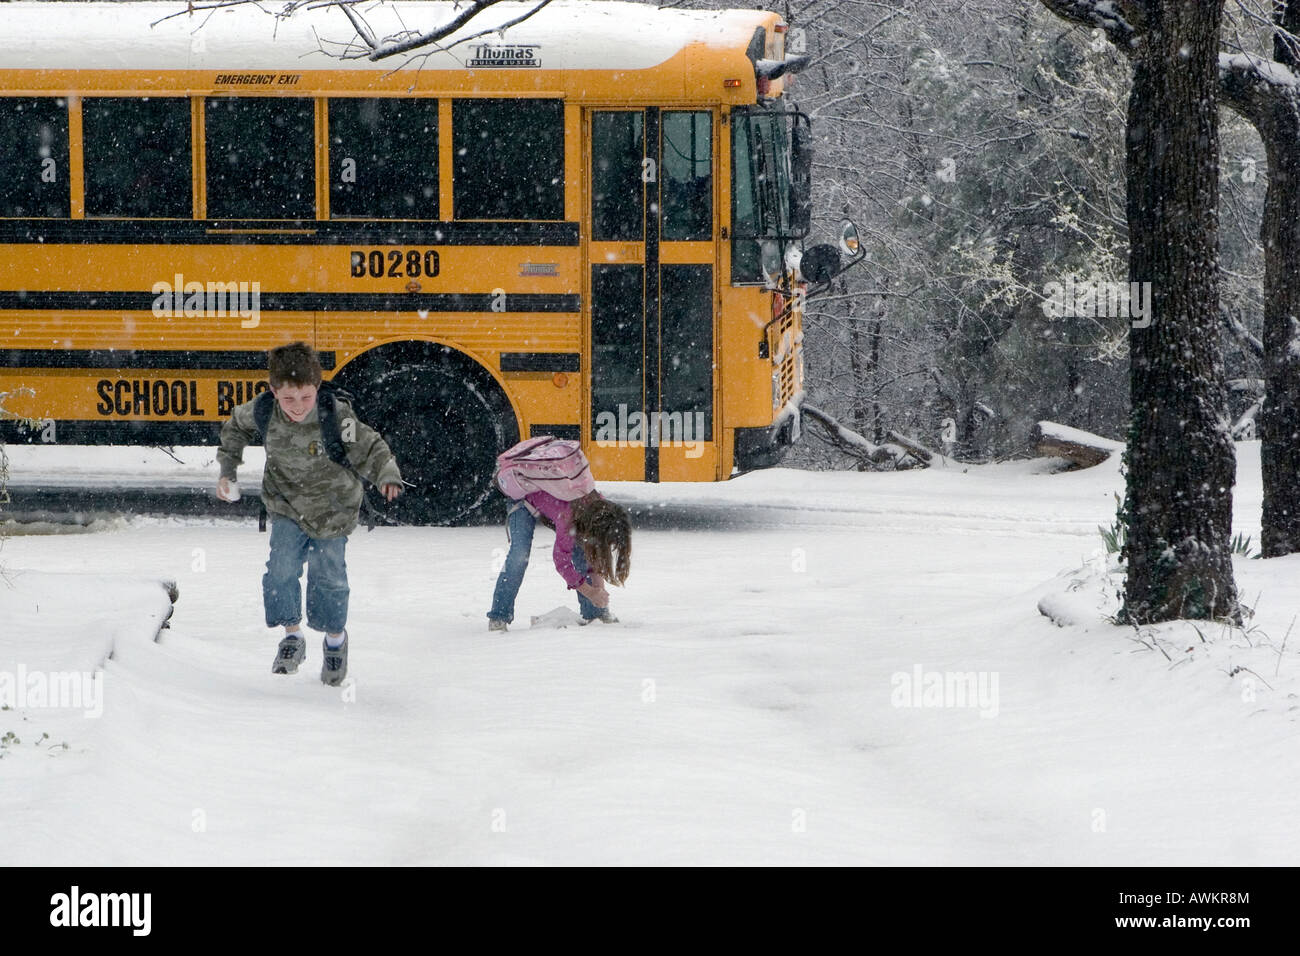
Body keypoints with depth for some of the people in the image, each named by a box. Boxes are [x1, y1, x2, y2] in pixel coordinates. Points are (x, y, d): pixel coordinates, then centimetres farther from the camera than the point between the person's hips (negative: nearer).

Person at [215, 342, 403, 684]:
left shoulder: (337, 418, -28)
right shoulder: (262, 413, -19)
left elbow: (370, 449, -21)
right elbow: (235, 426, 4)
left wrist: (387, 476, -40)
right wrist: (227, 469, 3)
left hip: (332, 508, -2)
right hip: (287, 506, 2)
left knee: (328, 575, 2)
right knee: (282, 567, -13)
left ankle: (335, 638, 30)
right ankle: (292, 637, 9)